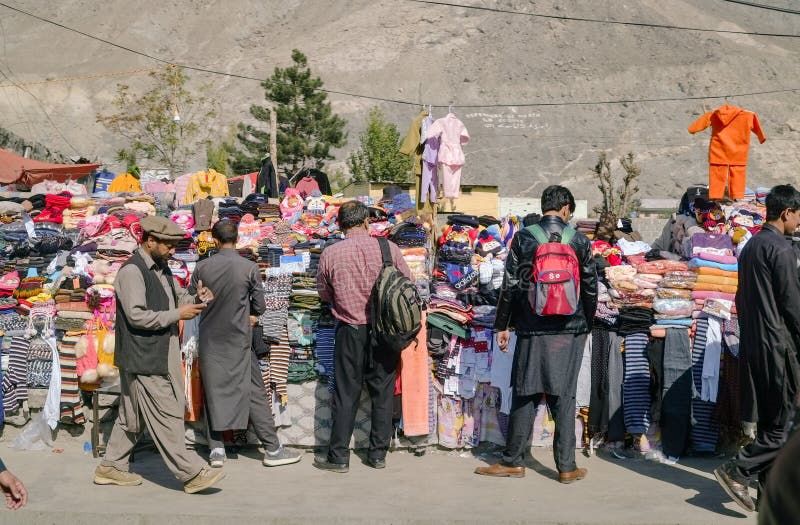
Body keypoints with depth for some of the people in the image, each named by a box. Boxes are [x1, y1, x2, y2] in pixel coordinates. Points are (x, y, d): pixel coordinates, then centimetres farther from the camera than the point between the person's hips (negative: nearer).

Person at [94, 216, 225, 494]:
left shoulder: (161, 268, 14)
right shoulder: (132, 271, -15)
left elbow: (178, 296, 25)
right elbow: (137, 316, -22)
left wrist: (195, 300, 2)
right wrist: (178, 314, -19)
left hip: (162, 355, 10)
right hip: (143, 359, -10)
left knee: (133, 416, 16)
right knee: (166, 417, -4)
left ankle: (111, 467, 26)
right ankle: (191, 473, -1)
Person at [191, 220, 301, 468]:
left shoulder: (202, 267, -4)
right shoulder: (249, 268, -10)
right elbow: (259, 306, -3)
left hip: (209, 340, 2)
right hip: (238, 341, -2)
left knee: (213, 392, 12)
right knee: (254, 392, 4)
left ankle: (216, 450, 13)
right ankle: (272, 449, 7)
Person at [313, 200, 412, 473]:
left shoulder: (330, 254, -8)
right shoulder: (388, 248, -7)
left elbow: (325, 294, 5)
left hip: (350, 331, -1)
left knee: (346, 396, 5)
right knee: (383, 394, 10)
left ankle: (338, 457, 9)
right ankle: (378, 454, 16)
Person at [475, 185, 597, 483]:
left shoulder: (523, 239, -2)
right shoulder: (580, 242, 1)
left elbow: (510, 285, -2)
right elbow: (590, 288, 6)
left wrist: (502, 326, 6)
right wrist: (586, 325, 19)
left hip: (532, 329, -1)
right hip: (569, 330, 1)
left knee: (525, 394, 7)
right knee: (564, 396, 5)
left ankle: (514, 461, 13)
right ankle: (566, 466, 9)